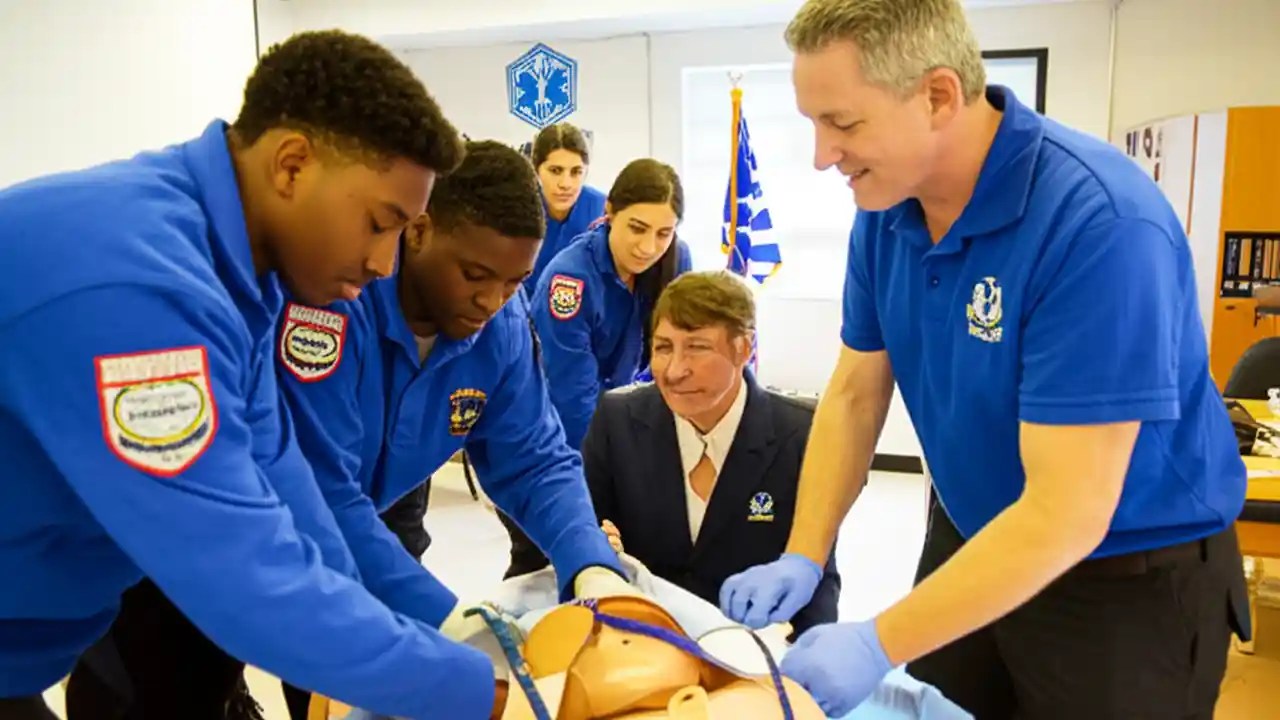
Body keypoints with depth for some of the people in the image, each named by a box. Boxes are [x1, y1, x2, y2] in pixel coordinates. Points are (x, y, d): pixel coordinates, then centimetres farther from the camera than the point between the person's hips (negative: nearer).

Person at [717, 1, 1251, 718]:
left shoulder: (1100, 222, -30)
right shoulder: (887, 210, -8)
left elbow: (1068, 514, -30)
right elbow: (853, 397, -1)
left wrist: (878, 645, -28)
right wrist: (802, 559, -10)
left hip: (1130, 577, -5)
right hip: (972, 542, 6)